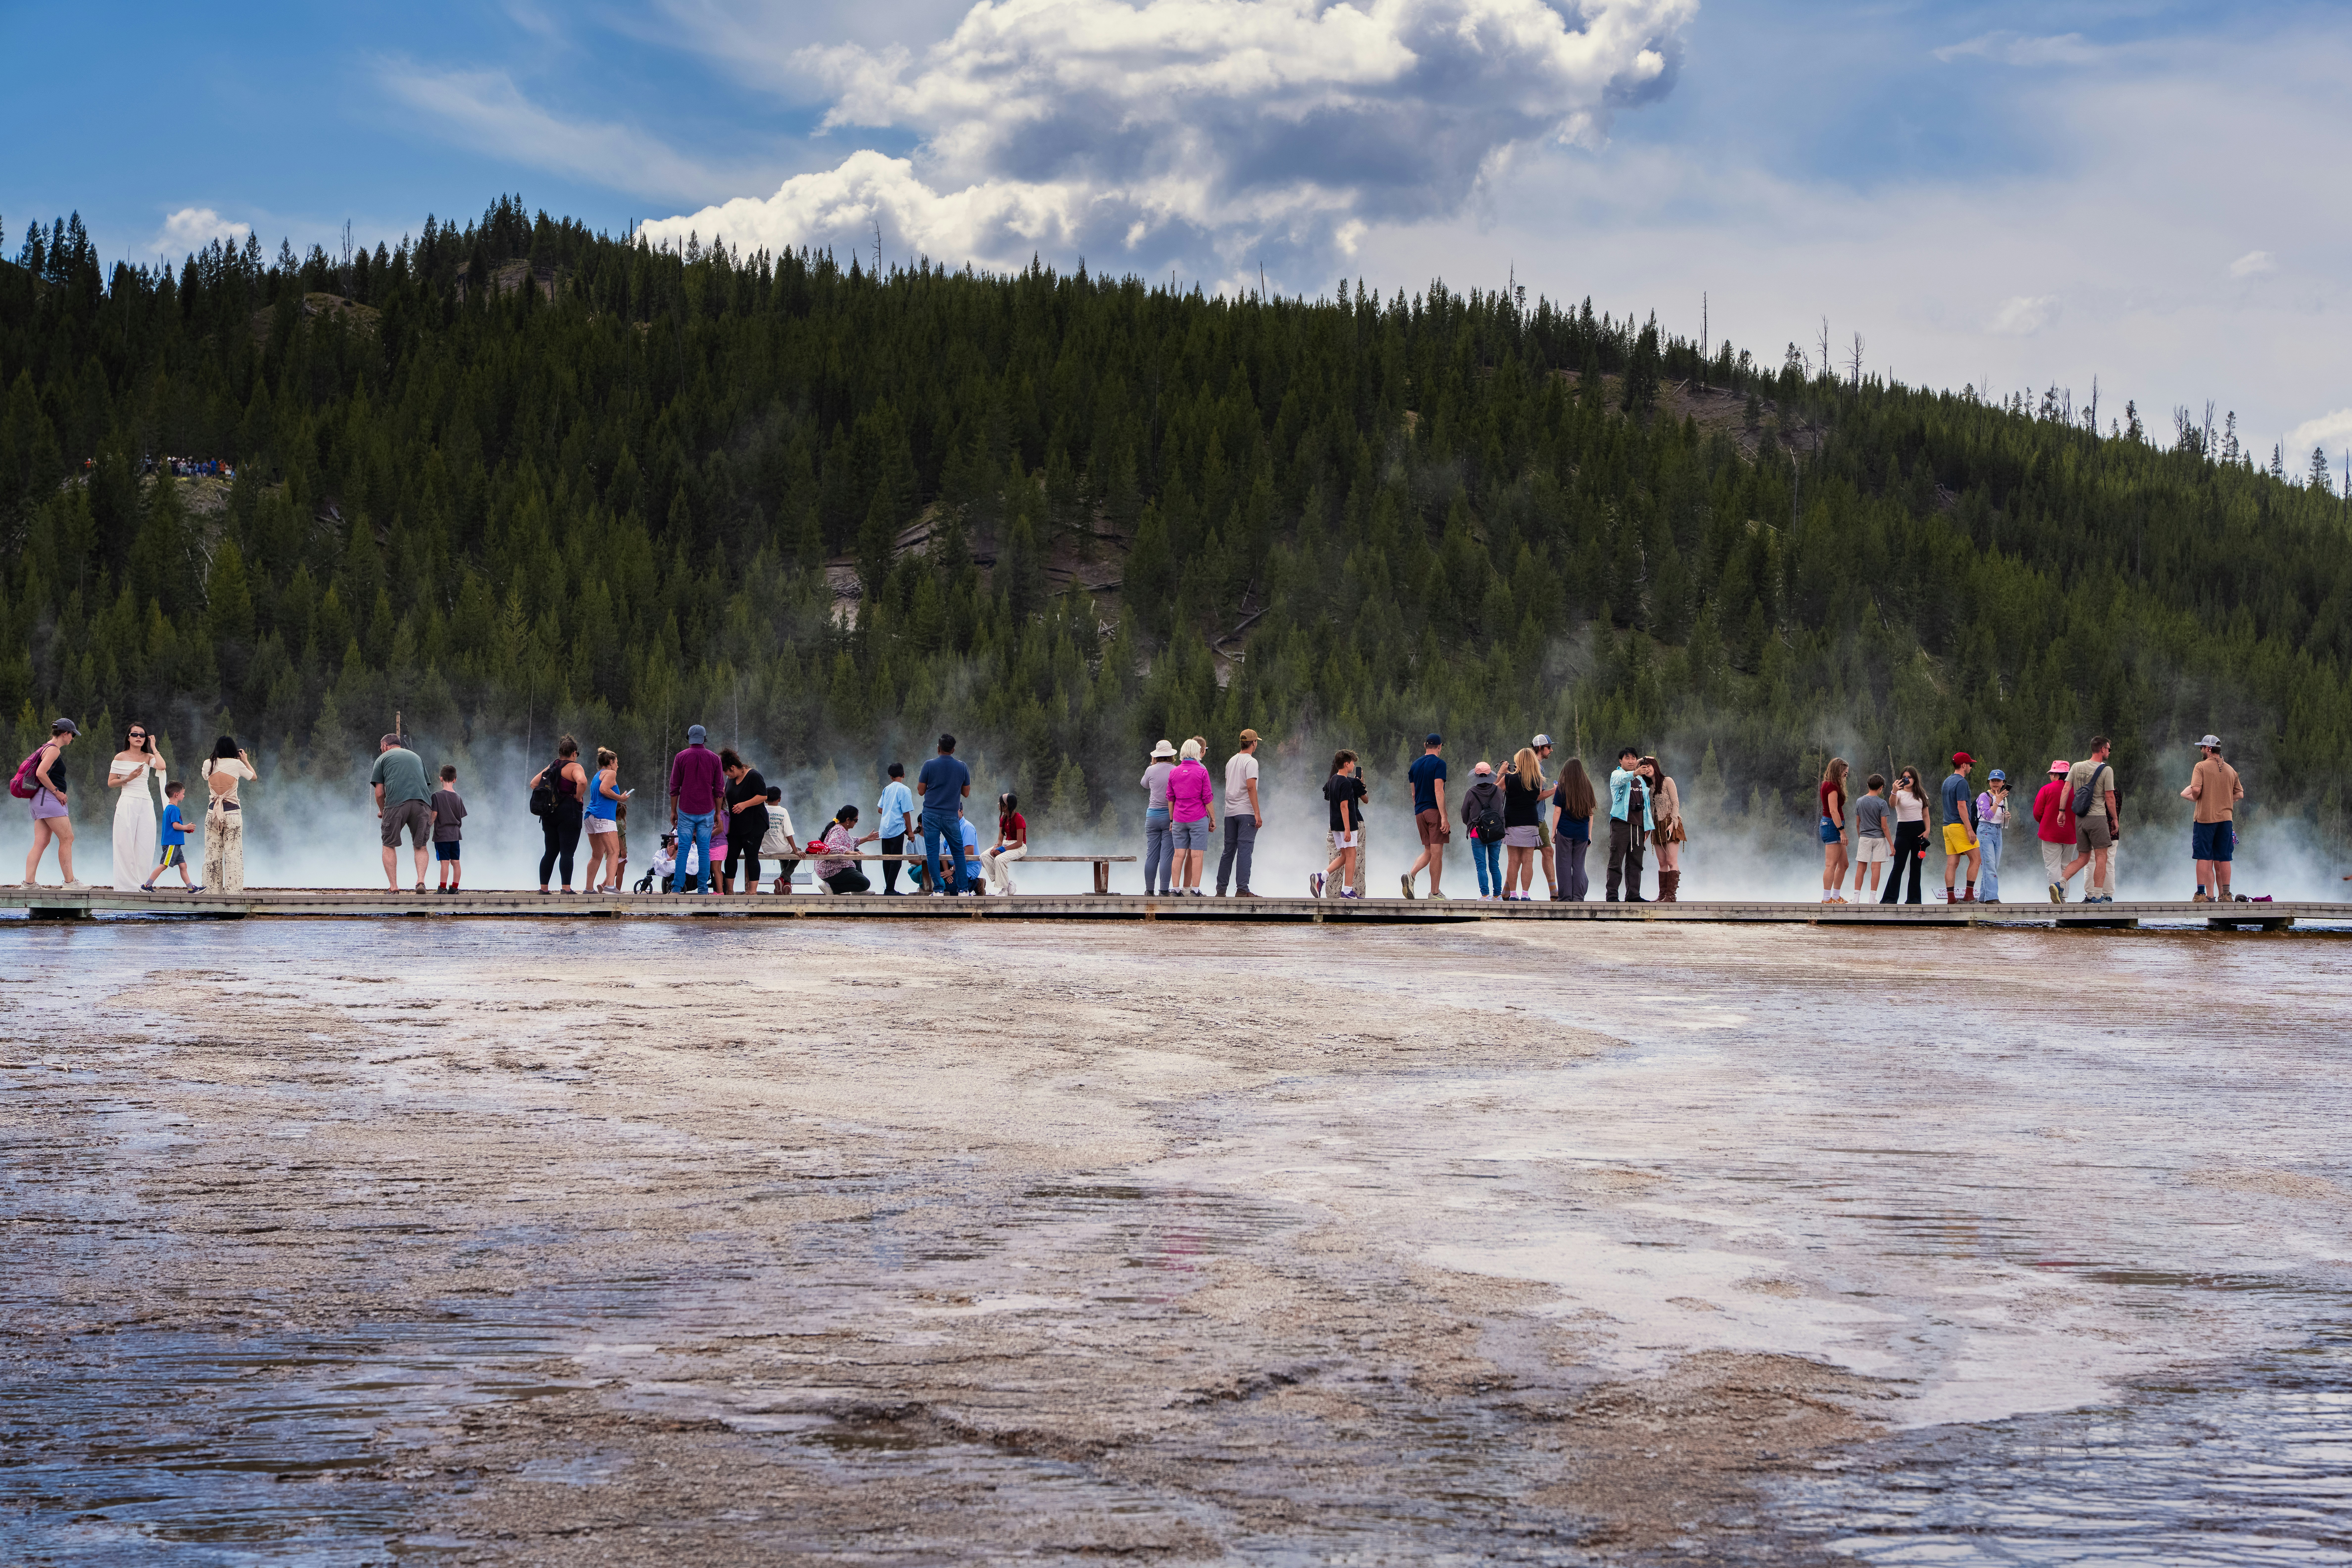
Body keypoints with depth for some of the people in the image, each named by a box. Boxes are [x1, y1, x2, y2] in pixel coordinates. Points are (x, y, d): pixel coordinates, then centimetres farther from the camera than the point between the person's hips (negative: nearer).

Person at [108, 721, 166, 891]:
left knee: (144, 845, -1)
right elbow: (111, 783, 6)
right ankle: (126, 885, -5)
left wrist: (153, 748, 0)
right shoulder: (121, 757, 6)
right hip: (127, 803, -3)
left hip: (146, 804, 3)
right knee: (126, 845, -6)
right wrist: (128, 779, -9)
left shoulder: (148, 758, 12)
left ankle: (141, 885, 3)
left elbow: (162, 767, -10)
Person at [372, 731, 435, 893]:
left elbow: (380, 792, 9)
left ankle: (394, 888, 1)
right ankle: (421, 881, -8)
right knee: (420, 846, 14)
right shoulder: (416, 757, 30)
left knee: (389, 846, 10)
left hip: (396, 803, -3)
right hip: (423, 804, 3)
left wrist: (382, 811, 26)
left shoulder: (383, 759, 16)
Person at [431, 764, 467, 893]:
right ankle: (454, 888, 11)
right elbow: (460, 818, 11)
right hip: (456, 835, 5)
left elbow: (434, 815, -12)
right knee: (456, 862, 7)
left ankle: (443, 889, -8)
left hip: (442, 834, -5)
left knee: (445, 862, -8)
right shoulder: (458, 798, 6)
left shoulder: (437, 796, -9)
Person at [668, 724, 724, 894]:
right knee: (704, 851, 3)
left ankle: (677, 888, -3)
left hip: (686, 811, -1)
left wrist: (673, 811, 9)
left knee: (683, 850, 1)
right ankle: (703, 890, 1)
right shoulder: (714, 758, 2)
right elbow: (719, 789, 4)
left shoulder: (681, 757, -1)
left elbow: (674, 787, 1)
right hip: (707, 811, 1)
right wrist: (718, 812, 13)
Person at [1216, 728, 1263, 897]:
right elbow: (1251, 787, -19)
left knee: (1229, 850, 11)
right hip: (1246, 812, -7)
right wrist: (1258, 813, -19)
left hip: (1230, 812, 7)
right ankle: (1242, 890, -13)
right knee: (1245, 851, -8)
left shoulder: (1231, 761, 16)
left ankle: (1221, 890, 12)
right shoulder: (1251, 761, -9)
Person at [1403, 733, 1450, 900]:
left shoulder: (1415, 765, 13)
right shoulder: (1439, 764, -8)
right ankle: (1435, 892, 2)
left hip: (1420, 812, 7)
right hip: (1435, 811, -7)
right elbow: (1438, 791, -17)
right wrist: (1444, 817, -19)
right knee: (1437, 853, -1)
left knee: (1428, 852, 13)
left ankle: (1411, 875, -12)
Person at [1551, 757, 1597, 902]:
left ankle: (1566, 898, 2)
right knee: (1579, 865, 7)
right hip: (1582, 833, 3)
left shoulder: (1562, 788, -5)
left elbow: (1557, 811, -6)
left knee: (1565, 864, 3)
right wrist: (1589, 834, 16)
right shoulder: (1588, 788, 5)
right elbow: (1591, 813, 9)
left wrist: (1553, 832, 0)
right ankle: (1578, 898, 3)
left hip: (1565, 830, -3)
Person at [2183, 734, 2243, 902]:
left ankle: (2202, 894, -6)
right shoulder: (2230, 770, 11)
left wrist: (2194, 797, 3)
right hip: (2226, 818, 4)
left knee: (2204, 858, -3)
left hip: (2205, 817, -4)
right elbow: (2240, 794, 13)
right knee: (2223, 859, 8)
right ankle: (2225, 895, 7)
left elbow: (2196, 789, -17)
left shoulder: (2201, 766, -5)